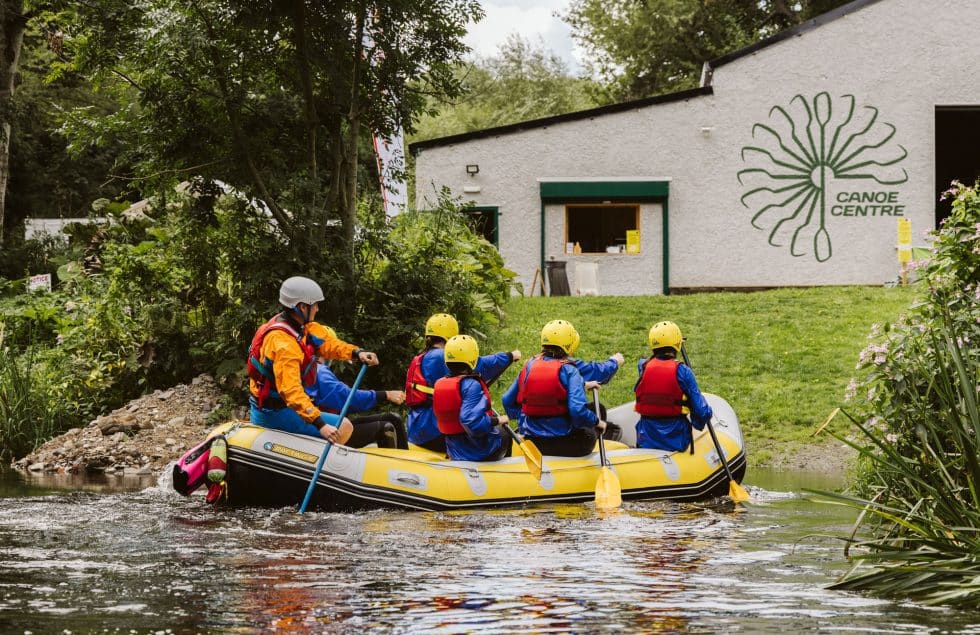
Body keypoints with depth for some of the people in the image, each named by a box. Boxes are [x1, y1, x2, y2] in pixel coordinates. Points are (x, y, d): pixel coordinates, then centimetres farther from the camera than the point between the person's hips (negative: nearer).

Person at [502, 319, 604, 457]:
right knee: (588, 434, 27)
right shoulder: (568, 370, -13)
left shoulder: (529, 366, 3)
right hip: (562, 444, -5)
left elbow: (508, 401, 11)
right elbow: (578, 410, -22)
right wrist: (597, 422, -4)